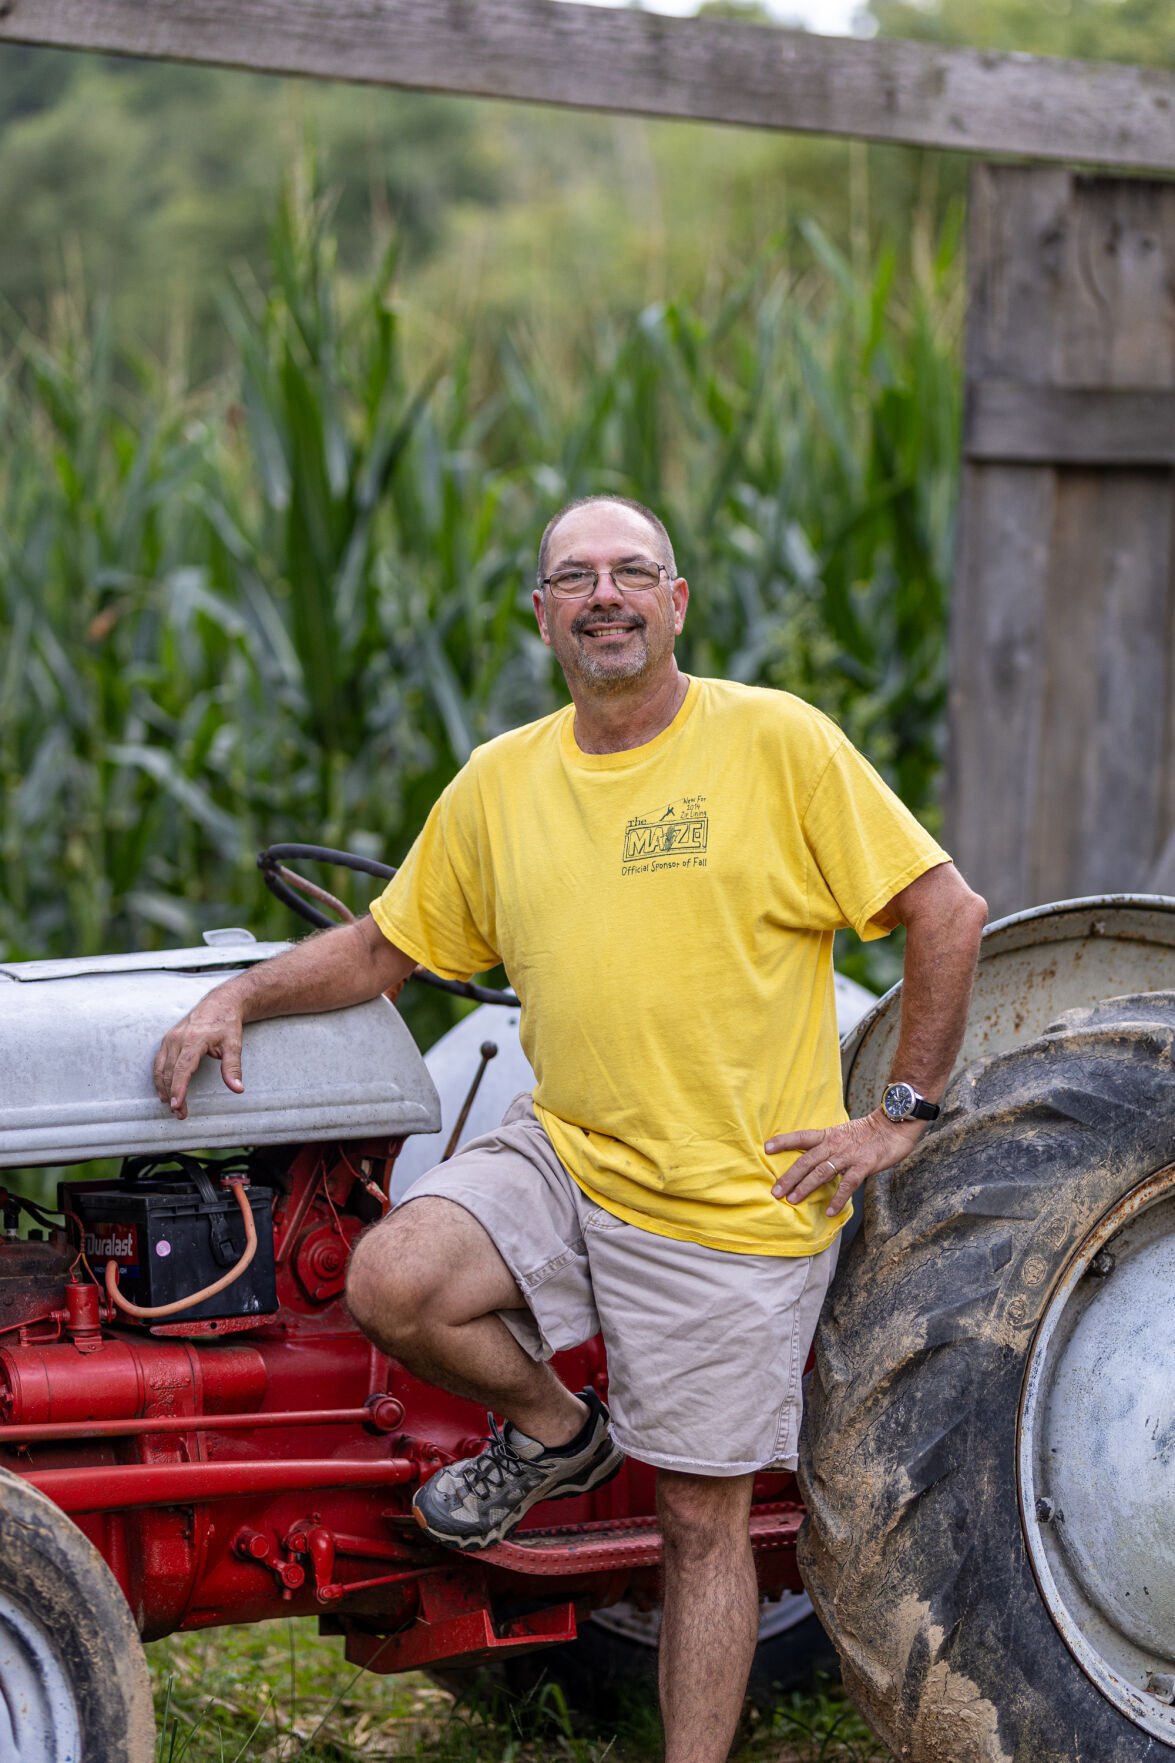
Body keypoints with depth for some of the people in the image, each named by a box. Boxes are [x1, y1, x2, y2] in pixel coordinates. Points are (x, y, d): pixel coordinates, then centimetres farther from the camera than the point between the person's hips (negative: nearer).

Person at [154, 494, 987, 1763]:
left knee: (701, 1520, 2)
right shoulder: (501, 781, 6)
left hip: (739, 1200, -4)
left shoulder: (776, 741, -7)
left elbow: (947, 915, -6)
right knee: (390, 1281, -22)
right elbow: (384, 946, 16)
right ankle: (552, 1431, 7)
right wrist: (240, 996, 0)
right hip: (565, 1150, 4)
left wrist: (901, 1116, -7)